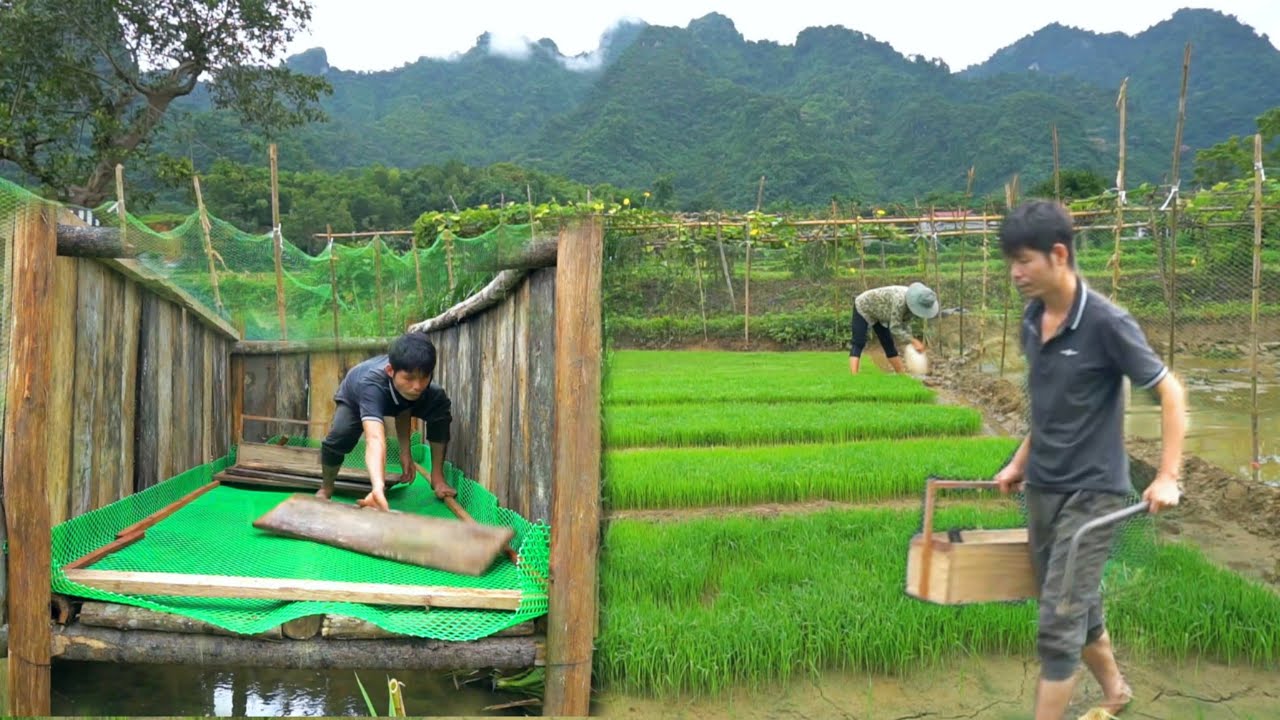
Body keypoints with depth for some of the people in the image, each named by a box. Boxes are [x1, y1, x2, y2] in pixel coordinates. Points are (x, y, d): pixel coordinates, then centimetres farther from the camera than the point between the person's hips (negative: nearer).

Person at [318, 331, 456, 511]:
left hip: (394, 396, 4)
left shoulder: (418, 375, -35)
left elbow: (403, 409, -13)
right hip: (355, 400, -3)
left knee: (440, 402, -22)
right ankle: (326, 489, -1)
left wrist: (405, 451, -22)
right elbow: (375, 439, -66)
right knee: (340, 435, -32)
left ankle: (437, 476, -10)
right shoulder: (371, 384, -50)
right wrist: (378, 487, -80)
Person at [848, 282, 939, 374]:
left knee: (888, 344, 10)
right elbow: (895, 328, -35)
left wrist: (911, 343, -18)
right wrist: (914, 341, -35)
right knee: (859, 344, -19)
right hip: (863, 306, -8)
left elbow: (905, 323, -6)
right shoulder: (900, 301, -39)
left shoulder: (911, 301, -14)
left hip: (877, 313, 8)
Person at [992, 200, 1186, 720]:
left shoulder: (1107, 323, -17)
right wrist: (1021, 462, 17)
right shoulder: (1032, 321, 3)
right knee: (1078, 609, 21)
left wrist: (1167, 477, -16)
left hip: (1091, 493, -7)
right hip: (1041, 490, 7)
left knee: (1058, 626, -6)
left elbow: (1171, 394, -11)